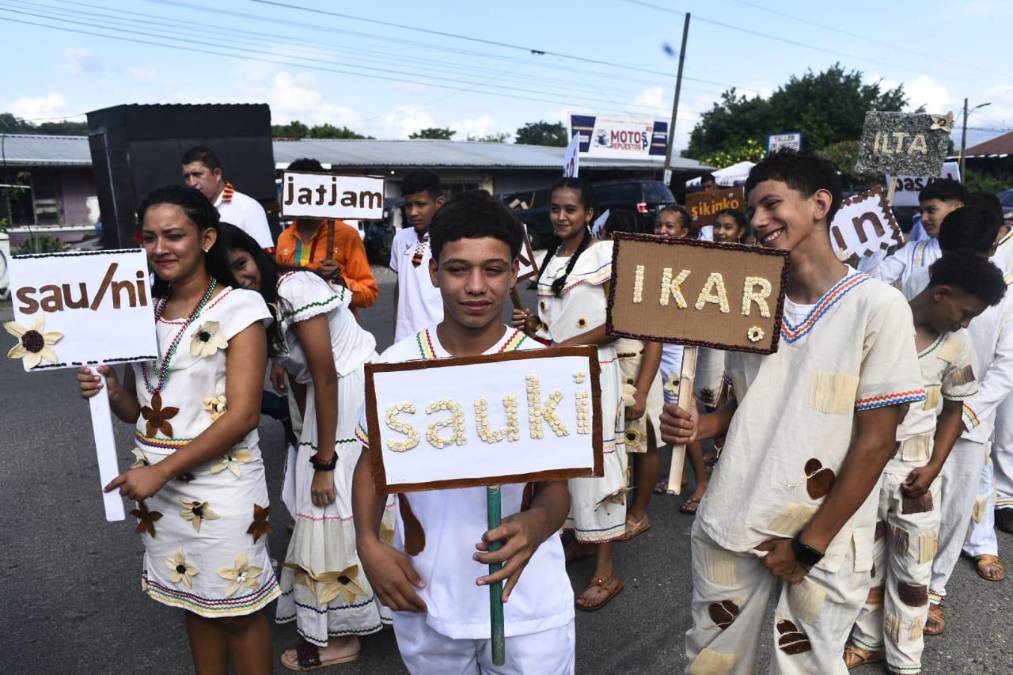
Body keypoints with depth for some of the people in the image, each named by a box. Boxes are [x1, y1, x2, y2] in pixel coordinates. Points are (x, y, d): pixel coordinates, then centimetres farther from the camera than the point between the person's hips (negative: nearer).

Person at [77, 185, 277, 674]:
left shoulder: (238, 308, -11)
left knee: (237, 609, 7)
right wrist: (109, 391, -8)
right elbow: (139, 409, 13)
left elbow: (242, 415, -17)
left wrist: (162, 470, -17)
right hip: (158, 485, 6)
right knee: (192, 600, 19)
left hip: (222, 486, -6)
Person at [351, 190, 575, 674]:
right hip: (425, 604, 2)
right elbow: (371, 463, 6)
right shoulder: (395, 364, -7)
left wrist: (534, 525, -31)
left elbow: (557, 485, -10)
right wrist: (368, 543, -8)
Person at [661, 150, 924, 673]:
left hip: (823, 537, -4)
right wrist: (698, 425, -9)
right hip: (730, 523, 4)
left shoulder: (878, 305, -10)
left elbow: (876, 442, -11)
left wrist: (811, 543, -11)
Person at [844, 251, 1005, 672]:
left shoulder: (957, 346, -4)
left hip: (914, 470, 1)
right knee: (866, 558, 14)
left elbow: (953, 411, 6)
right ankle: (868, 641, 34)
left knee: (912, 569, 11)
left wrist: (933, 469, -4)